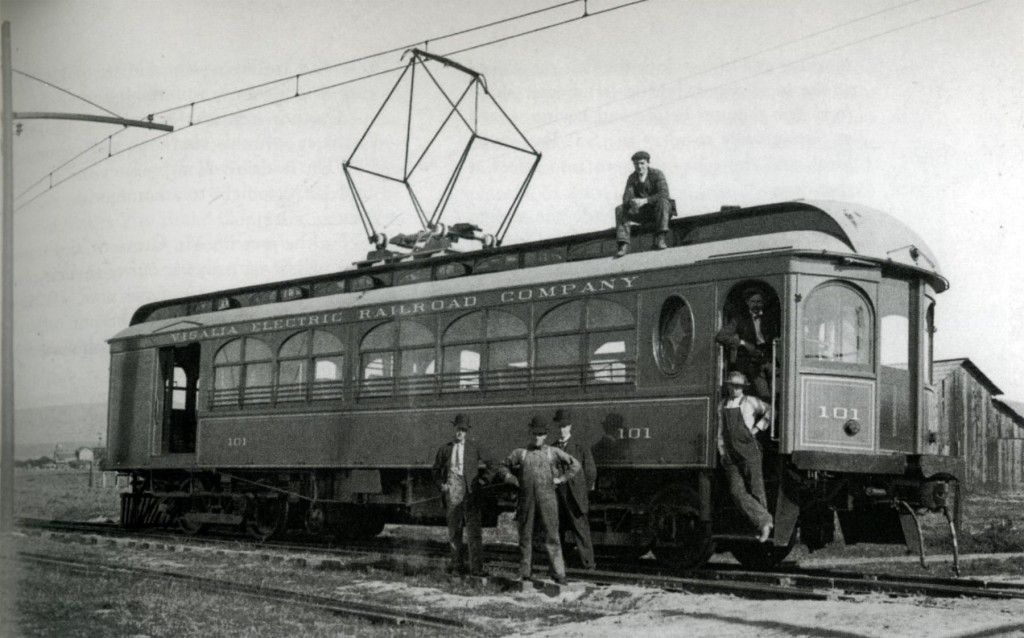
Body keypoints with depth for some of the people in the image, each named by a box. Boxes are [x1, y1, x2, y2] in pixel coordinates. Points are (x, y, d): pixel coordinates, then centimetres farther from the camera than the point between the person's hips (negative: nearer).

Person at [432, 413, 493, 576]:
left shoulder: (474, 446, 4)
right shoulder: (445, 448, 8)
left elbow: (489, 462, 13)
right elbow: (436, 469, 19)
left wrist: (481, 478, 3)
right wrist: (441, 483, 3)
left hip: (470, 493, -2)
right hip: (451, 493, 2)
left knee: (474, 531, -8)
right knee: (453, 531, 8)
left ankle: (476, 567, -8)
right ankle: (457, 563, 19)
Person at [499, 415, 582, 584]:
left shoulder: (553, 452, 6)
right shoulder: (520, 453, 9)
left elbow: (575, 465, 10)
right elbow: (503, 467, 19)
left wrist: (561, 479, 3)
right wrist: (514, 480, 6)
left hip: (547, 499, -2)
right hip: (526, 499, 2)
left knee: (552, 537, -4)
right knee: (525, 537, 6)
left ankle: (558, 574, -2)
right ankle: (525, 574, 14)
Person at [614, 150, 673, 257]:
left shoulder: (657, 174, -11)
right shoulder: (632, 178, 1)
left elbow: (664, 194, -26)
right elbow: (626, 197, -11)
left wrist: (644, 201, -39)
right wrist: (632, 202, -37)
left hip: (658, 211, -3)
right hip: (643, 213, 4)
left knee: (662, 201, -36)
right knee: (620, 210, -18)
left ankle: (660, 238, -38)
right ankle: (623, 245, -30)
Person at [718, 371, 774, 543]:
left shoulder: (750, 402, 1)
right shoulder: (722, 406, 14)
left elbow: (770, 410, 11)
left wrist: (758, 427, 3)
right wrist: (722, 452, 10)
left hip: (748, 450, -4)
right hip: (730, 454, 4)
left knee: (755, 489, -1)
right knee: (737, 491, -11)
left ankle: (765, 523, 11)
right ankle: (764, 522, -11)